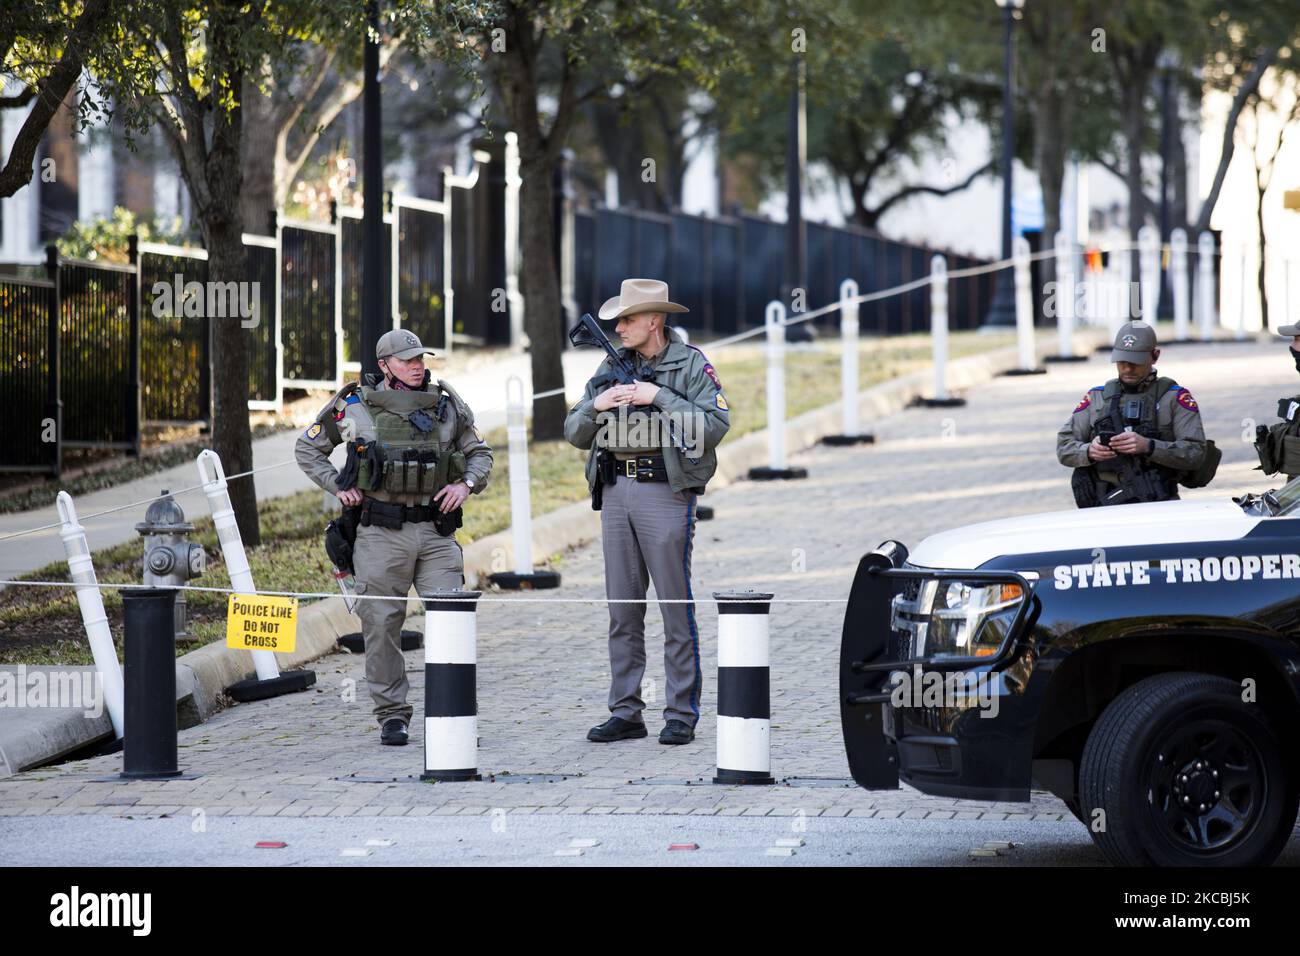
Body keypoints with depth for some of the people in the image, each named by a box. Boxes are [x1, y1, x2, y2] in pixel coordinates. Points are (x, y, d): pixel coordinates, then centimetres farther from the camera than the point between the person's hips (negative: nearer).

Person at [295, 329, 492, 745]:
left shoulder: (447, 406, 8)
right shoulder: (354, 406, 2)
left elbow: (480, 453, 21)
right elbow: (307, 448, 14)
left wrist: (466, 484, 1)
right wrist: (337, 486, 2)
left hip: (436, 531, 2)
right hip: (381, 534, -2)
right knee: (382, 625, 0)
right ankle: (392, 715, 9)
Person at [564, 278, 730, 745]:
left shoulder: (691, 364, -2)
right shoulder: (612, 367, 13)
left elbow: (715, 426, -14)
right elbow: (575, 433, 14)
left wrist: (659, 397, -15)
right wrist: (596, 406, -6)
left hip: (665, 491, -6)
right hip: (615, 492, 6)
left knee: (676, 607, -4)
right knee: (623, 609, 7)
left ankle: (682, 714, 0)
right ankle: (625, 712, 12)